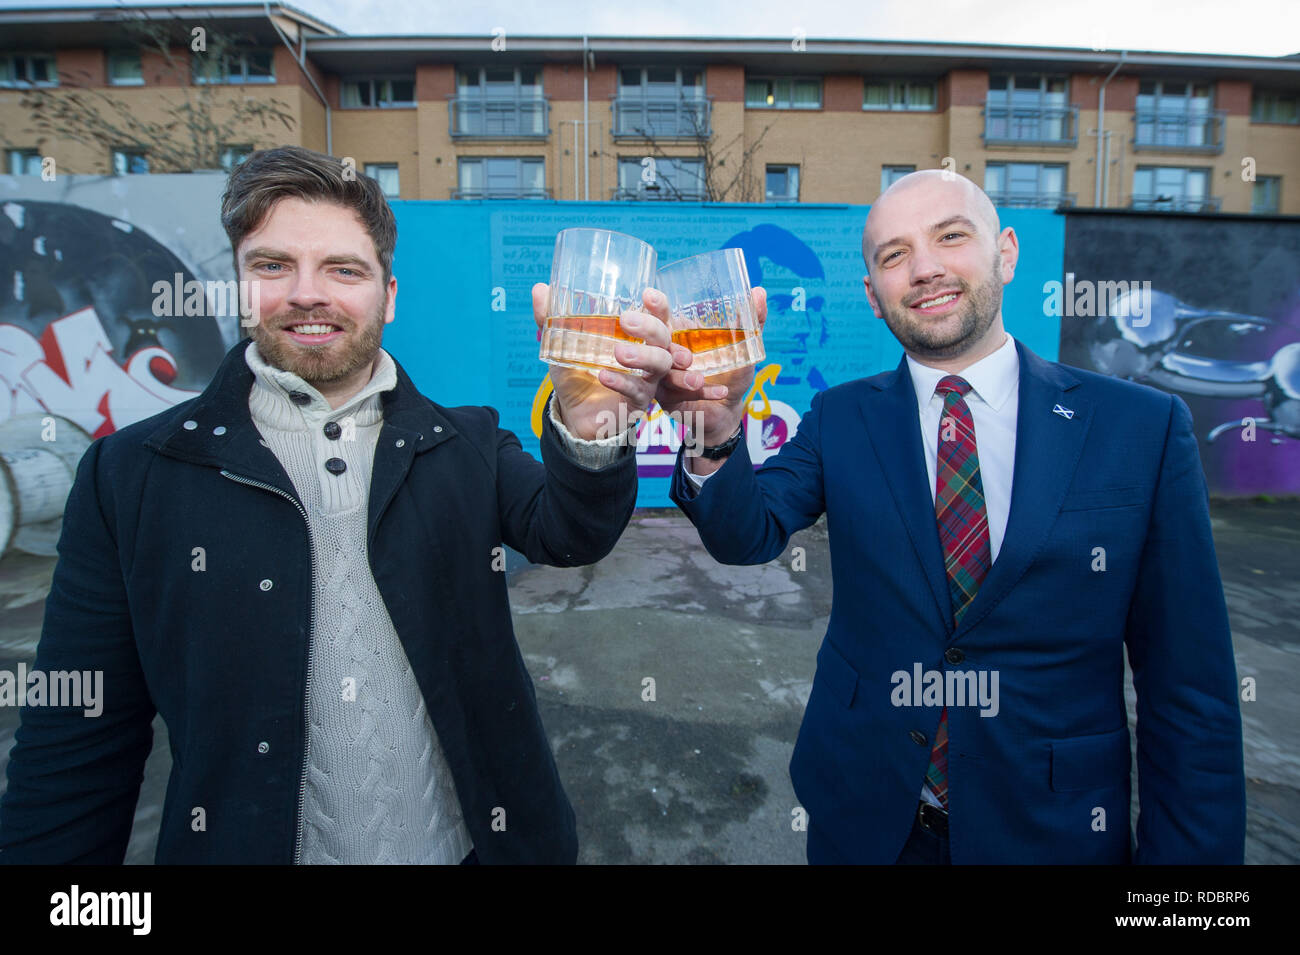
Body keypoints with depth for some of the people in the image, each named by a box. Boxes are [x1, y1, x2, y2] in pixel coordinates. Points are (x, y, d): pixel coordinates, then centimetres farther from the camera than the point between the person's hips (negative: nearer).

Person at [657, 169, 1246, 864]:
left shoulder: (1144, 428, -8)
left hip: (1054, 829, -1)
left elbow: (1188, 687, -6)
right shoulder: (841, 420, -3)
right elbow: (748, 534, -18)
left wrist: (1190, 849, -5)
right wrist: (718, 433, -37)